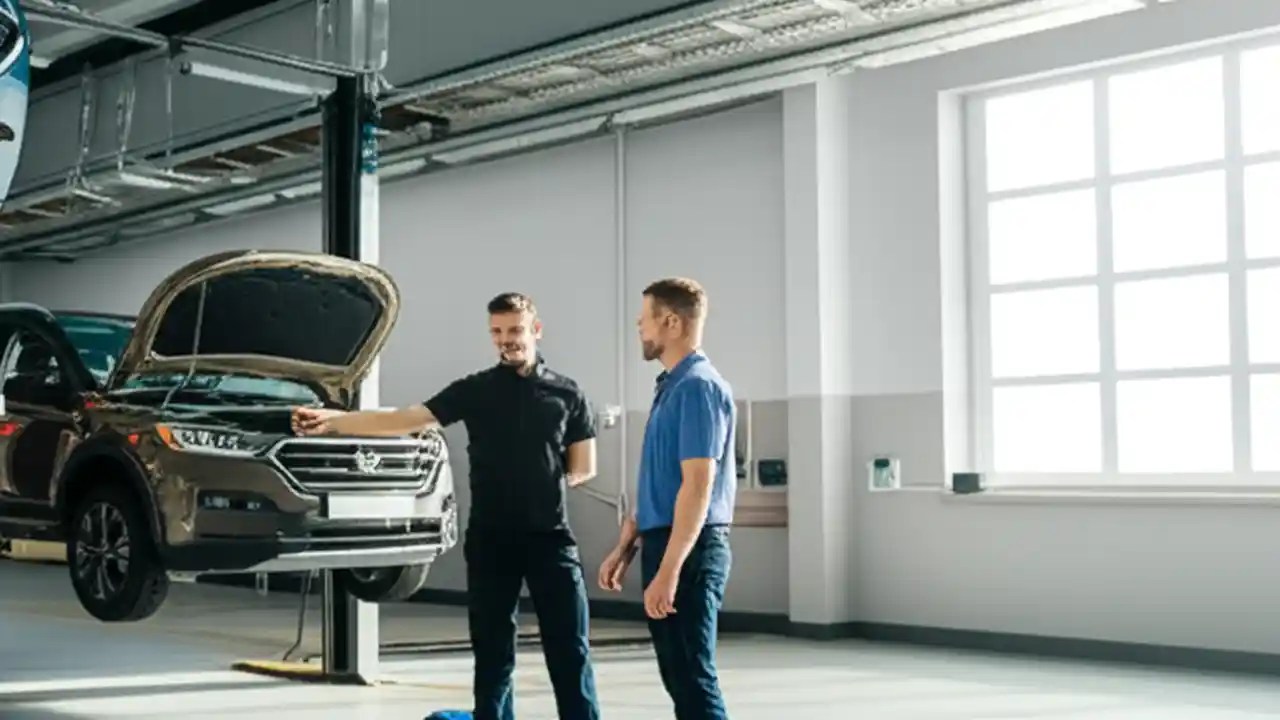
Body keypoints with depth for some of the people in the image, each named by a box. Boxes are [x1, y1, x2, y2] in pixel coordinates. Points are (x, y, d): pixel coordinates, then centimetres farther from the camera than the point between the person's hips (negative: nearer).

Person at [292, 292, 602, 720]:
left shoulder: (567, 394, 6)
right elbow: (405, 421, -5)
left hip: (550, 538, 0)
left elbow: (584, 469, 12)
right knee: (492, 653, 7)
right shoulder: (474, 390, 5)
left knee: (570, 650, 0)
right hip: (490, 540, 1)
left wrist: (544, 484, -1)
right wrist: (332, 421, -15)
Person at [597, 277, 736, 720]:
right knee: (678, 676, 14)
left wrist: (669, 571, -25)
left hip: (687, 552, -10)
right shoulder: (670, 387, 15)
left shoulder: (698, 387, -15)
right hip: (664, 545, 10)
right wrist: (624, 549, 20)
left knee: (693, 676, -6)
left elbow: (698, 486, -22)